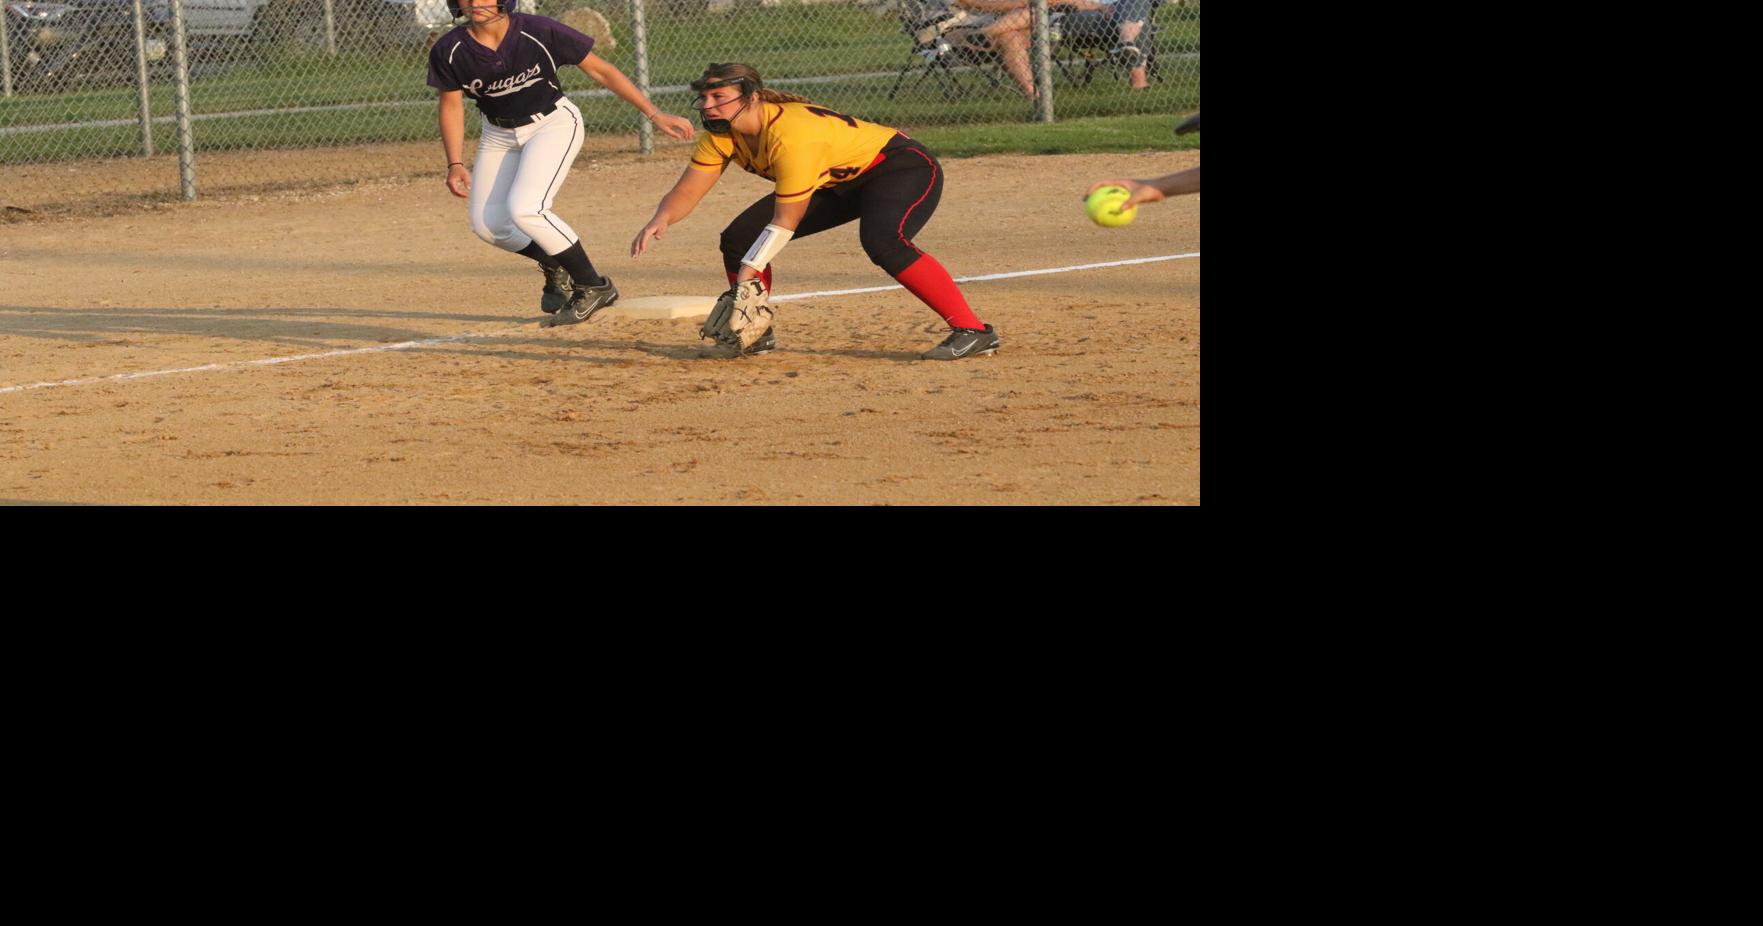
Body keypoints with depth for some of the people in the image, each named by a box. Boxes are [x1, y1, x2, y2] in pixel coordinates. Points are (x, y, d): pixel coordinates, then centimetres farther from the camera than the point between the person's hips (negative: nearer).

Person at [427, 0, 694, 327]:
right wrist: (455, 164, -15)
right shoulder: (449, 51, -17)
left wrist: (654, 114, -18)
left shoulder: (538, 32, -25)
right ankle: (554, 266, 27)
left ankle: (593, 287, -8)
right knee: (486, 224, -1)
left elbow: (599, 70, -17)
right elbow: (452, 105, -3)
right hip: (499, 133, 5)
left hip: (553, 122, -5)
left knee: (524, 209, -24)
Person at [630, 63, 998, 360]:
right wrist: (661, 220, -32)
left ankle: (973, 330, -34)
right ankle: (755, 334, 16)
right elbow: (687, 192, -11)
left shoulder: (791, 135, -35)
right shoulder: (722, 134, -10)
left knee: (882, 242, -38)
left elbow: (785, 223, -31)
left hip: (904, 167, -9)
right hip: (840, 184, 9)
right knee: (738, 238, -1)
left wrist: (748, 274, -32)